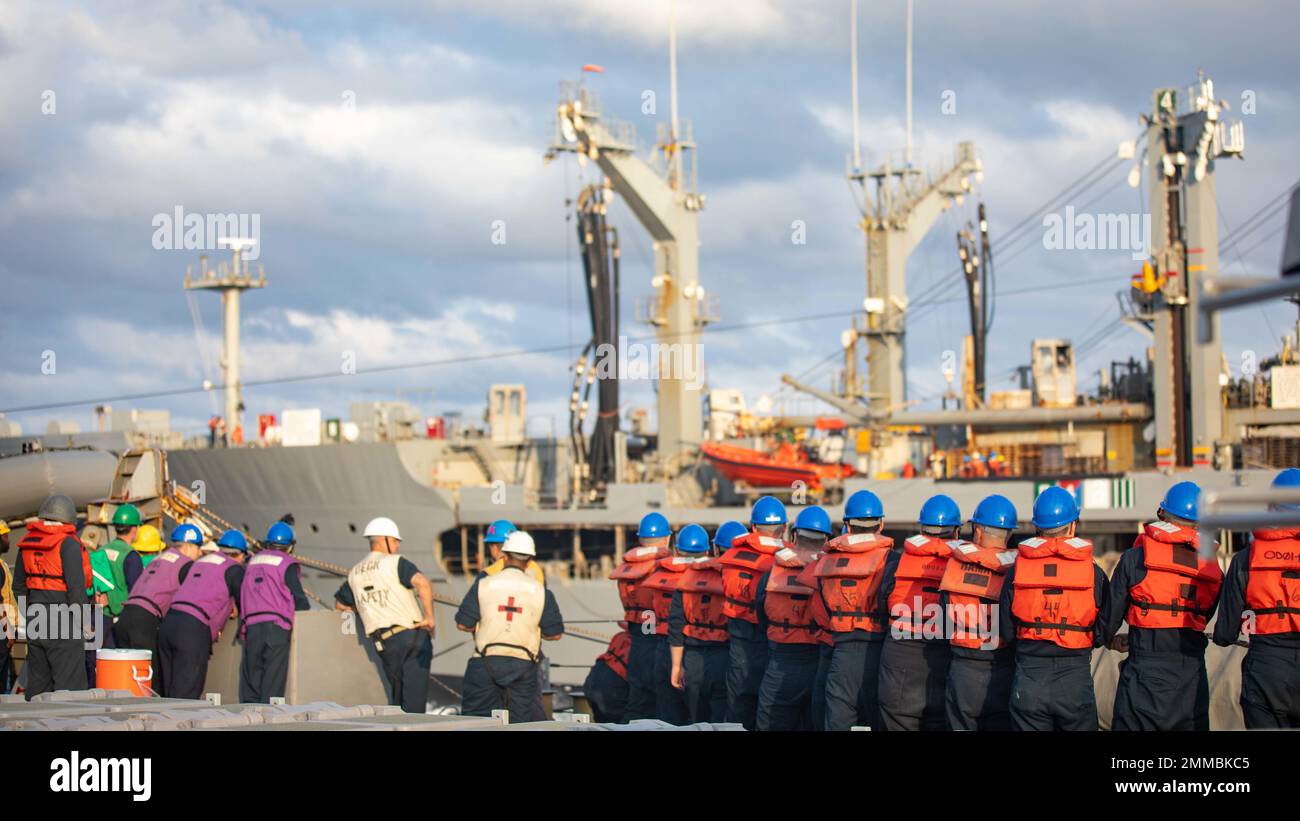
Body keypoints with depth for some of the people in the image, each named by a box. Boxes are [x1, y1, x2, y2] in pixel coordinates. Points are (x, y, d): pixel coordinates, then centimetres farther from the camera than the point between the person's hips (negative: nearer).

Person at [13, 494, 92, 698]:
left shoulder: (27, 543, 10)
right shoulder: (68, 544, -12)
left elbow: (19, 586, 16)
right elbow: (76, 587, -16)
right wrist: (83, 620, -8)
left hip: (35, 620, 7)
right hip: (63, 623, -7)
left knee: (38, 681, 13)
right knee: (69, 682, -5)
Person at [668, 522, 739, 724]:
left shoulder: (687, 577, 3)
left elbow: (676, 624, 3)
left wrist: (677, 665, 9)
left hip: (693, 659, 3)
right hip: (725, 660, -3)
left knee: (696, 721, 15)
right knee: (722, 722, -1)